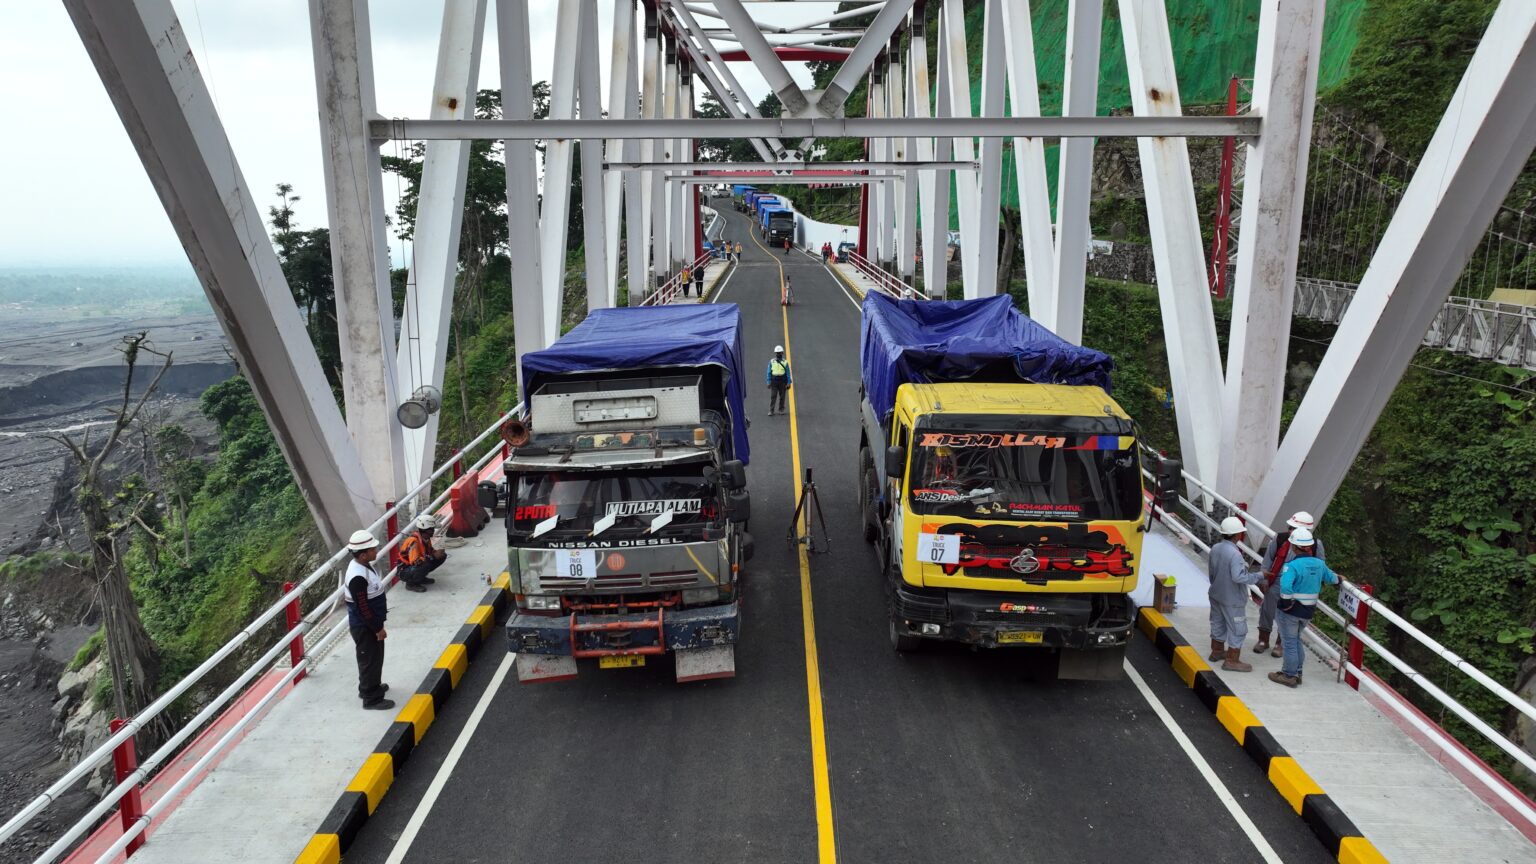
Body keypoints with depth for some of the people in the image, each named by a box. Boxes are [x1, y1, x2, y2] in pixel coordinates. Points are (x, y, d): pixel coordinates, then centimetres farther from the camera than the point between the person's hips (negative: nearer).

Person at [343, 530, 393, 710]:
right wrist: (378, 628, -17)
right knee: (370, 659, 5)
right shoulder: (358, 577, -32)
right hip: (364, 627, -10)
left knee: (376, 656, 24)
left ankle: (372, 686, 43)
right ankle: (371, 699, 19)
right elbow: (363, 608, -27)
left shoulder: (363, 565, 0)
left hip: (372, 622, 10)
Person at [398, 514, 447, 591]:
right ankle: (411, 583, -10)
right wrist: (433, 556, -28)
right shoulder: (413, 541, -29)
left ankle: (421, 577, 10)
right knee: (425, 565, -38)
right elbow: (414, 561, -35)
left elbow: (429, 551, 13)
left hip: (416, 566, 9)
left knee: (442, 556, 1)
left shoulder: (426, 537, -3)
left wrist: (436, 553, -12)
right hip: (405, 572, -9)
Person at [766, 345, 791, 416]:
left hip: (782, 382, 0)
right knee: (773, 396, -6)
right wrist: (769, 382, -3)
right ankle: (771, 411, -8)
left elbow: (788, 373, 3)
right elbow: (769, 372, 4)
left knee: (782, 396, 5)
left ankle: (781, 409, 17)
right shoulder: (771, 362, 3)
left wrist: (788, 383, -2)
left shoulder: (785, 362, 2)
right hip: (774, 381, 0)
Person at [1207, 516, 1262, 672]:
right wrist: (1257, 576, -22)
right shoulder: (1234, 554, -29)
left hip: (1216, 595, 8)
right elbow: (1238, 576, -34)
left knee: (1218, 623, 23)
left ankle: (1216, 651, 40)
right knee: (1237, 629, 6)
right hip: (1232, 600, -8)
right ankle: (1232, 661, 12)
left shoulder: (1215, 549, -3)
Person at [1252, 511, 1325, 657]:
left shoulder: (1315, 545, -14)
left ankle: (1280, 644, 34)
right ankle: (1263, 640, 34)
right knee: (1267, 611, 13)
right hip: (1275, 583, 0)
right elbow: (1268, 559, -2)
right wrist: (1263, 579, 0)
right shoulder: (1280, 538, -15)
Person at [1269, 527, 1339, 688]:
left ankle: (1289, 676, 16)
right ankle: (1296, 673, 31)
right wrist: (1338, 579, 41)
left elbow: (1285, 586, -36)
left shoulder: (1293, 565, -23)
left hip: (1290, 609, -7)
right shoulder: (1319, 564, 0)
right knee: (1296, 640, 22)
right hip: (1308, 611, 7)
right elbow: (1331, 578, 18)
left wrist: (1286, 603, -22)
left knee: (1289, 642, 6)